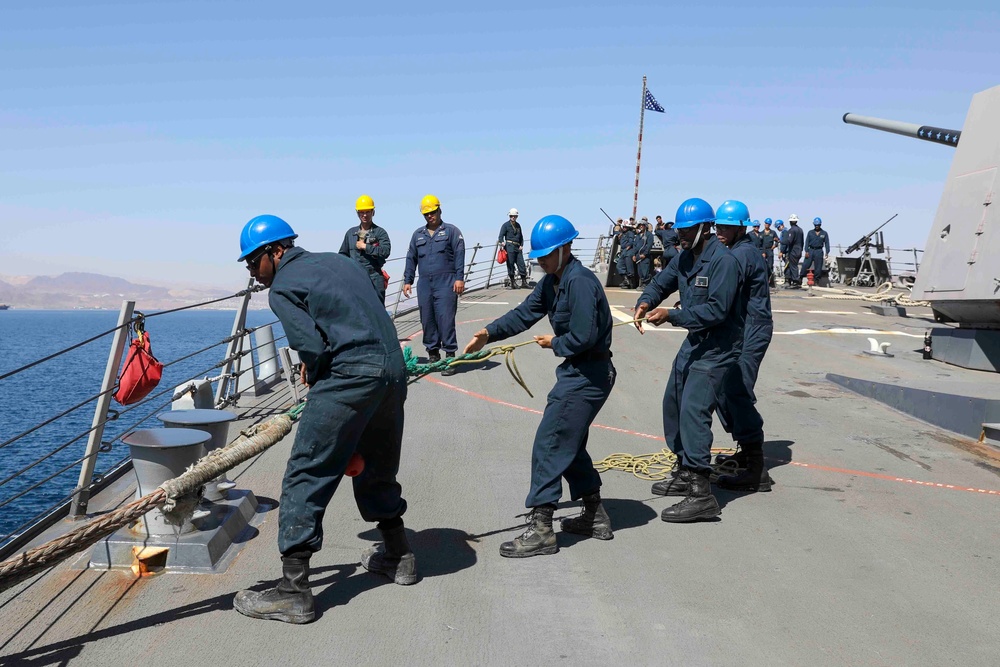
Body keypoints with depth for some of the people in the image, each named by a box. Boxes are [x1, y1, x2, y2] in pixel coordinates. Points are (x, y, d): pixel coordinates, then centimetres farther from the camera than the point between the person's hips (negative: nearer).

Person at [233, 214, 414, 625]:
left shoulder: (283, 288, -1)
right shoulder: (337, 260, 22)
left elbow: (312, 348, -13)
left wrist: (313, 375, 9)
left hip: (351, 376, -8)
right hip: (393, 368, 8)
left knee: (306, 476, -2)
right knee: (376, 467, 25)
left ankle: (293, 591, -2)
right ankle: (398, 556, 38)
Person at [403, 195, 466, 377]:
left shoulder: (451, 231, 5)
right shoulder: (418, 234, 18)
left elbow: (459, 255, -2)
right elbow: (411, 259, 19)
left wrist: (459, 278, -11)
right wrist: (407, 281, 13)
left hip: (446, 283, -5)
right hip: (424, 285, 5)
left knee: (445, 320, -10)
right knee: (427, 321, 7)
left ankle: (450, 356, -5)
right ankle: (433, 354, 17)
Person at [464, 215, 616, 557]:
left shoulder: (580, 281, -21)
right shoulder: (551, 281, 10)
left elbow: (583, 337, -27)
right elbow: (525, 313, 6)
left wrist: (555, 343, -9)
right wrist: (489, 332, -6)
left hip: (587, 375, -11)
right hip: (577, 372, 11)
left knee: (549, 444, -8)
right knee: (569, 444, 19)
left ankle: (541, 530, -2)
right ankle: (595, 516, 31)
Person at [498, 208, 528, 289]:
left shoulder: (518, 225, 18)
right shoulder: (506, 225, 2)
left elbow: (521, 236, 24)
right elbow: (501, 235, -7)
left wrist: (521, 245, 10)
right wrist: (501, 242, -27)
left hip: (517, 247, 5)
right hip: (509, 246, -5)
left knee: (521, 264, 2)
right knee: (510, 264, -3)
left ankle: (524, 282, 8)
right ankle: (512, 283, 2)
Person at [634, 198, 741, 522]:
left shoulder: (723, 261, -20)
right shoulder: (685, 258, 7)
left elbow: (716, 310, -26)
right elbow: (661, 283, 14)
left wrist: (671, 316, -28)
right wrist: (645, 302, -9)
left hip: (717, 347, -10)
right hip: (694, 341, 10)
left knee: (693, 410, -19)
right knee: (673, 404, 17)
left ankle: (701, 495, -19)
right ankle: (685, 473, 32)